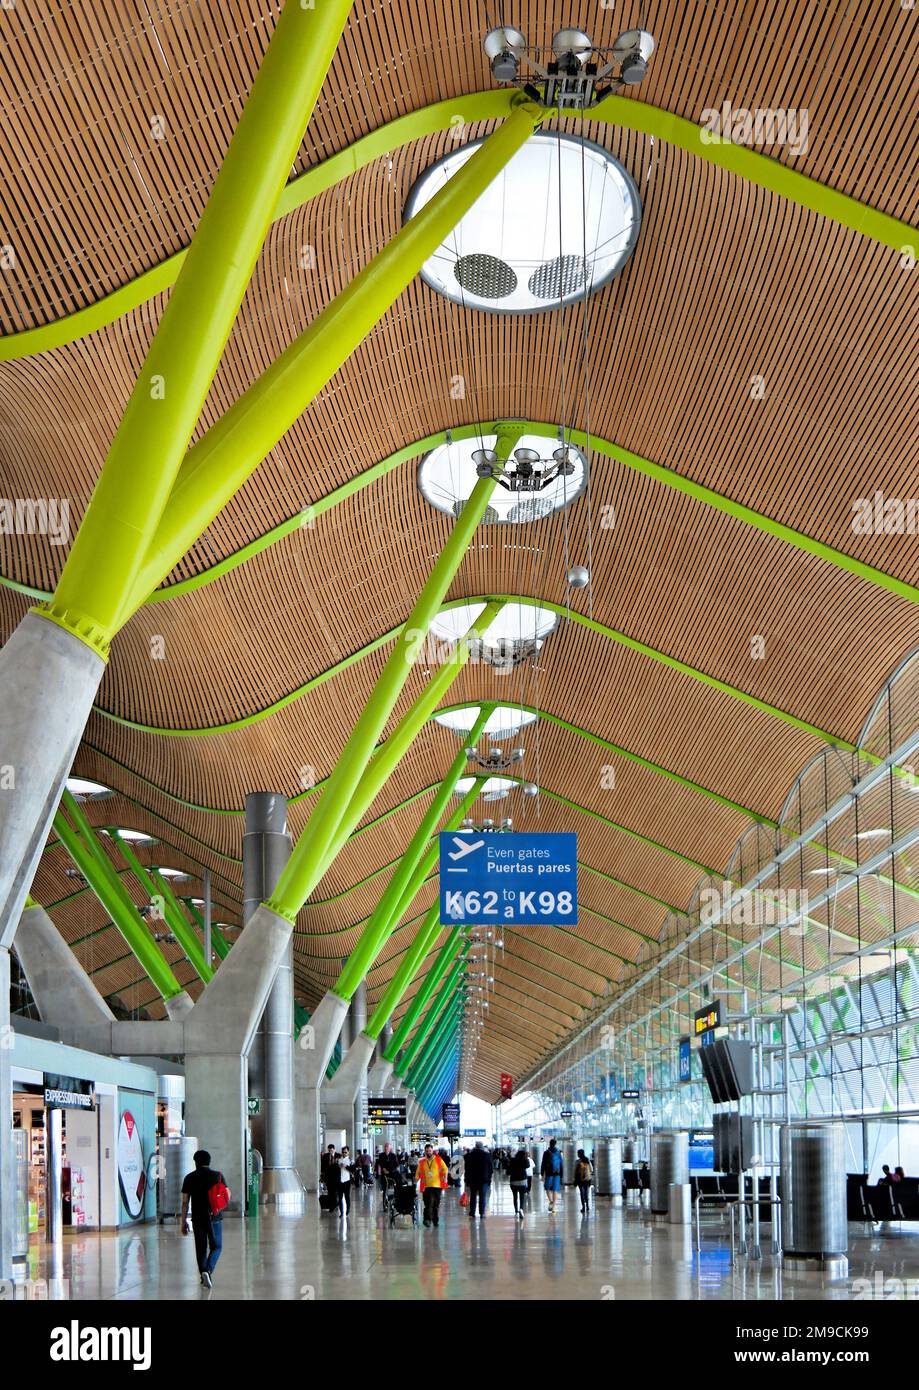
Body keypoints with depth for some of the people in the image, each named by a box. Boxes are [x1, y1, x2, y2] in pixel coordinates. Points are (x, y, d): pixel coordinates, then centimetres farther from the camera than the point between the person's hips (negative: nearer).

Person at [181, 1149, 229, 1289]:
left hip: (197, 1218, 1)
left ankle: (203, 1273, 16)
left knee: (201, 1248, 13)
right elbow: (227, 1196, 2)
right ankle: (208, 1271, -15)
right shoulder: (218, 1176, -2)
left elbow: (185, 1202, -1)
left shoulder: (189, 1178, -1)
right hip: (214, 1218, -1)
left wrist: (184, 1221, 6)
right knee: (216, 1247, 6)